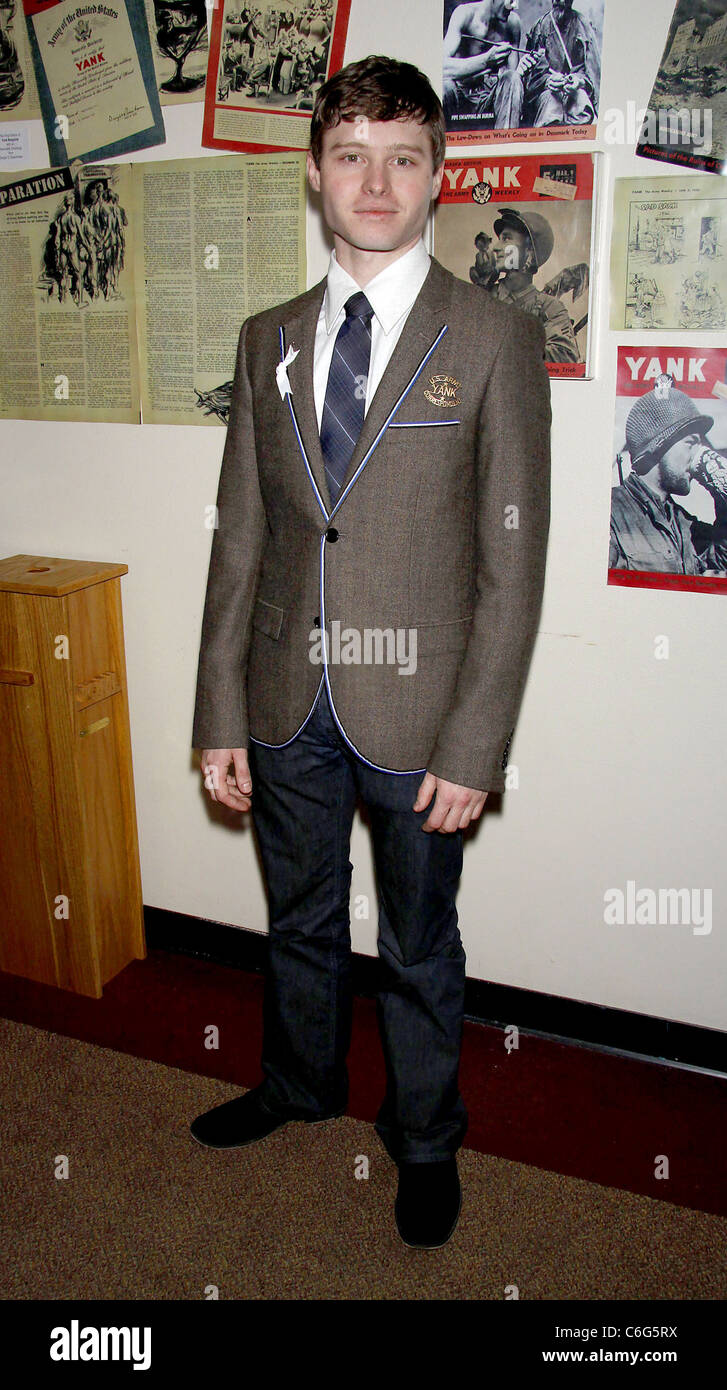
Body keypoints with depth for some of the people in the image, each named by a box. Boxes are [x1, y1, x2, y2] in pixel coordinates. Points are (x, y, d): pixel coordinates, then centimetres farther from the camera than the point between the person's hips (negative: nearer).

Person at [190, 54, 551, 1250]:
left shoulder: (496, 342, -6)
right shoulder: (270, 340, 6)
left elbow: (513, 563, -9)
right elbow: (241, 537, 5)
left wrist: (475, 746, -13)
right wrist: (220, 716, 2)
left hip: (415, 713, -3)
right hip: (288, 704, 4)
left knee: (418, 949, 14)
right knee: (300, 922, 23)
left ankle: (425, 1139, 41)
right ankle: (301, 1084, 50)